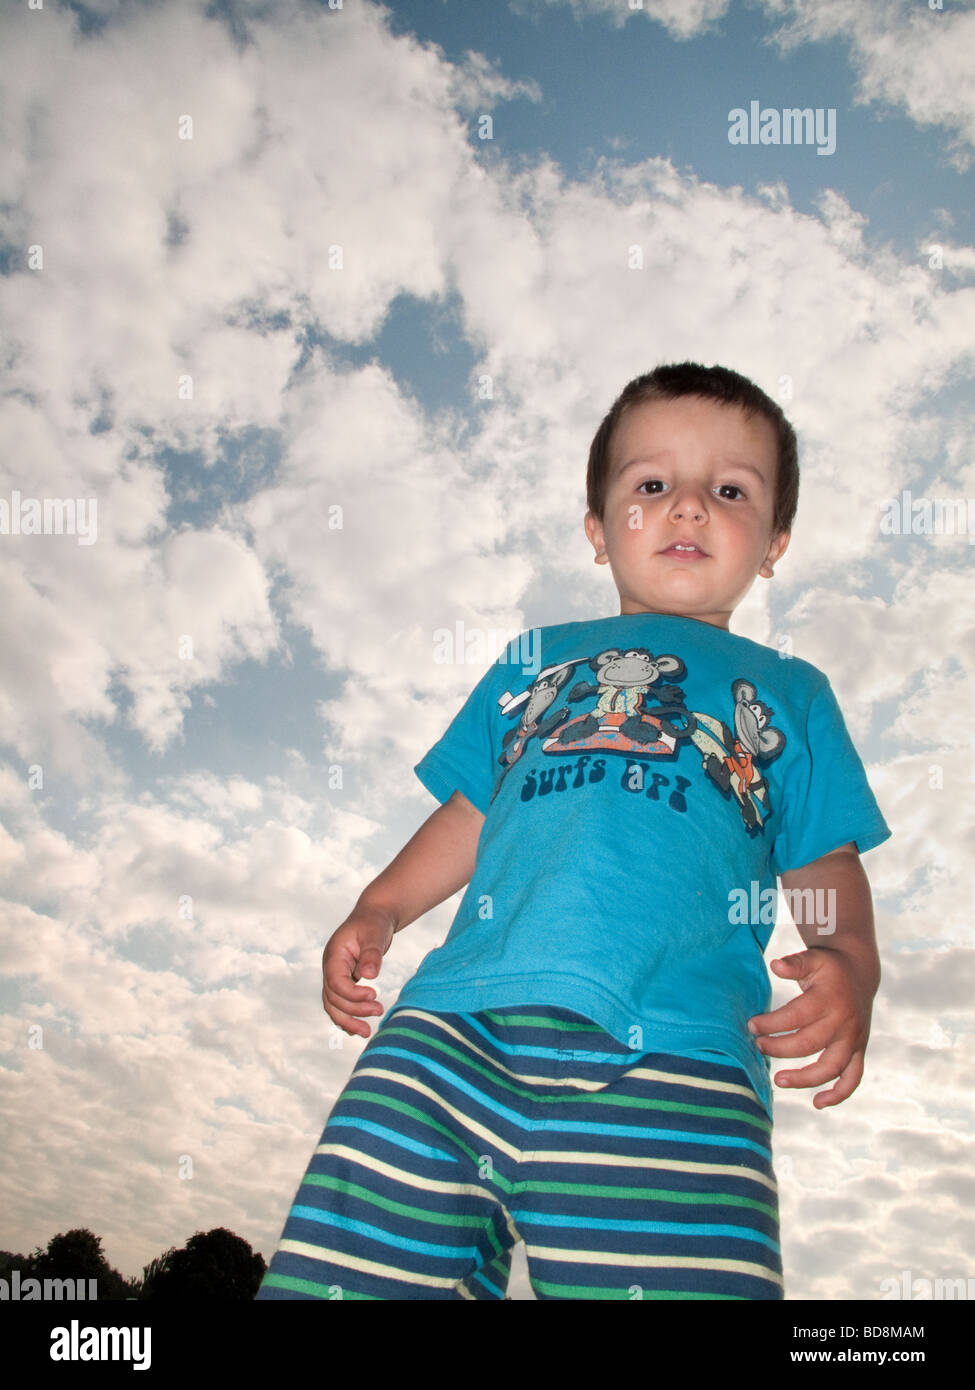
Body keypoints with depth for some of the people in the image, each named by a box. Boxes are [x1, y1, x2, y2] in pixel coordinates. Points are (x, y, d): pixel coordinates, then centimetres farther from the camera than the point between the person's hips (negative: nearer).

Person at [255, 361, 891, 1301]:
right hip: (459, 1019, 2)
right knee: (342, 1270, -12)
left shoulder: (789, 691, 26)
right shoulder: (536, 660, 30)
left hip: (669, 1053, -1)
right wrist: (377, 910, 13)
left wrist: (849, 964, -2)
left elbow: (828, 865, 19)